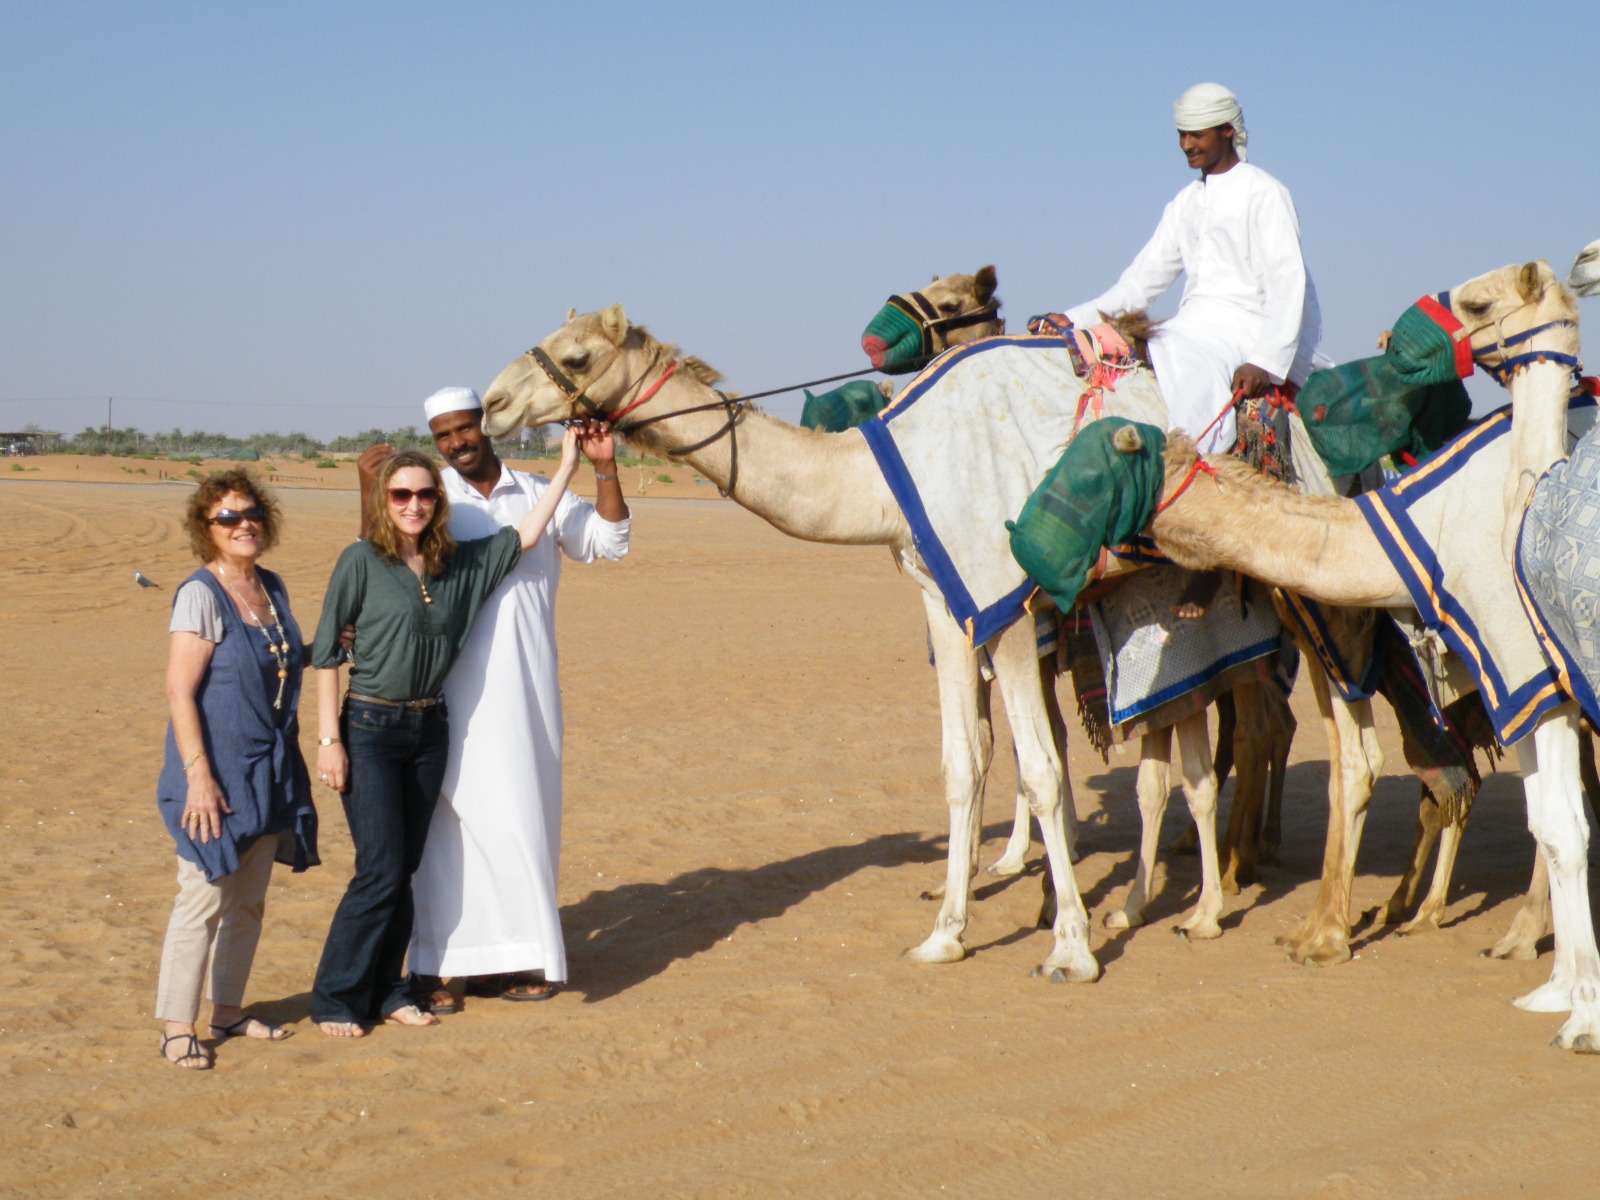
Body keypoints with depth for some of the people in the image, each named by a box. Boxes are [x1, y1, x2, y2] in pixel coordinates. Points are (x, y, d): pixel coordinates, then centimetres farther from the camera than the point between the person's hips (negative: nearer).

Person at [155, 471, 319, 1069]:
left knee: (249, 900, 14)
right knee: (204, 898, -6)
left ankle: (228, 1010, 25)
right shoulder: (200, 595, -13)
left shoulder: (272, 588, 9)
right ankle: (176, 1027, 1)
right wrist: (198, 776, -22)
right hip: (218, 774, -7)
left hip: (269, 771, 7)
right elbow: (179, 690, -17)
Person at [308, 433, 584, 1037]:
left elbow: (526, 535, 14)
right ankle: (334, 999, 3)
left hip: (430, 727, 5)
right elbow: (325, 651, -7)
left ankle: (386, 989, 20)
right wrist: (329, 738, -11)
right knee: (380, 871, -8)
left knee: (405, 869, 9)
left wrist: (567, 467, 12)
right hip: (370, 728, -5)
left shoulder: (461, 563, 6)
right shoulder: (362, 562, -7)